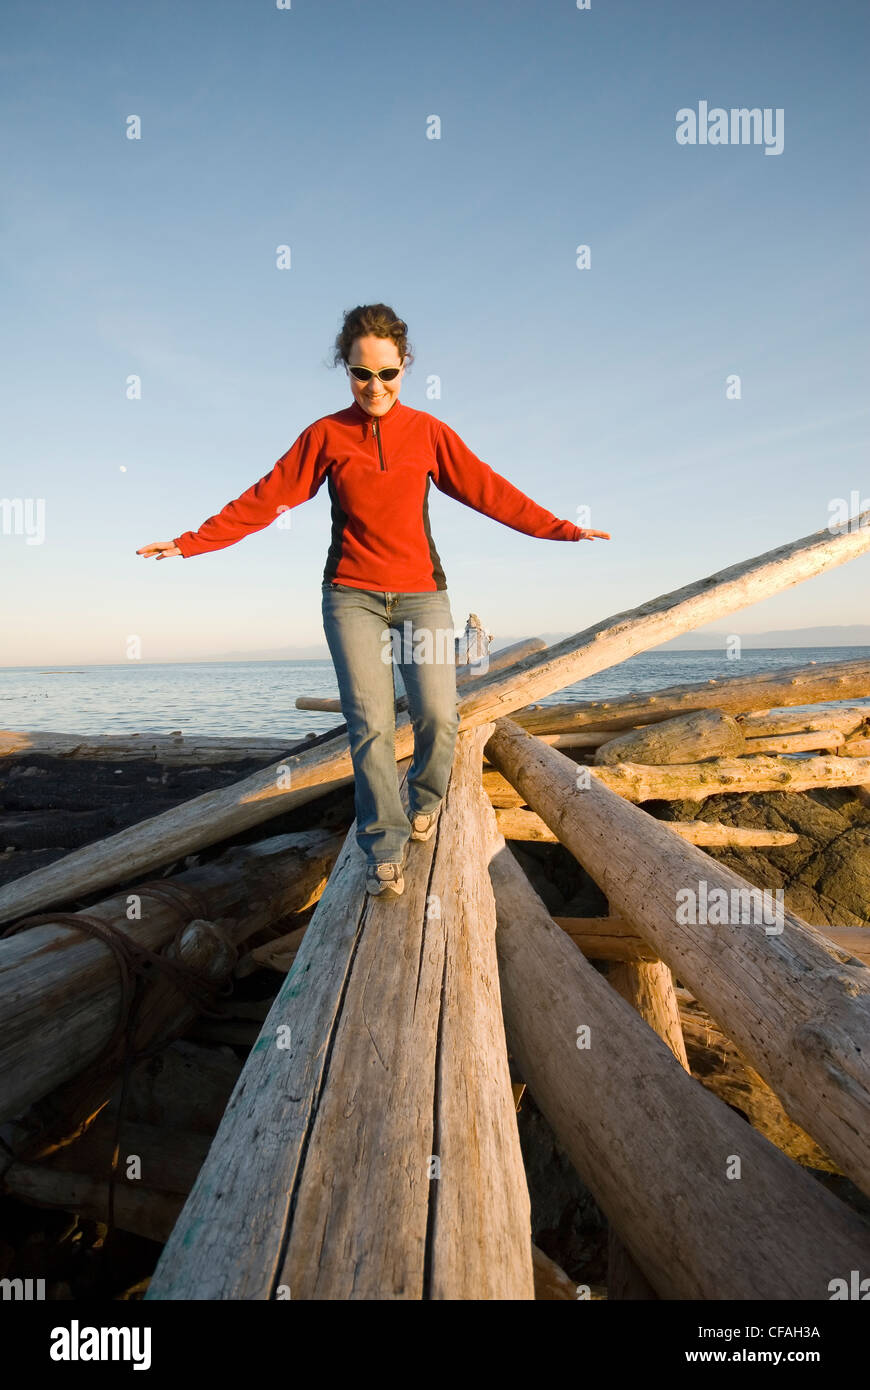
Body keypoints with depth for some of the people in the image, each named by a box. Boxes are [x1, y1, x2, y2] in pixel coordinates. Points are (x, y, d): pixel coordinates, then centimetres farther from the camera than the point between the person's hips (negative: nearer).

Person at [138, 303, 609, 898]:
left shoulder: (428, 431, 7)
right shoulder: (325, 435, 6)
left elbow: (488, 490, 7)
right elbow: (265, 498, 6)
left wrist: (561, 528, 4)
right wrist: (192, 541, 3)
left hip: (420, 592, 1)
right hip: (352, 595, 0)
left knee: (438, 716, -12)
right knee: (370, 723, -8)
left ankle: (424, 799, 19)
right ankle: (384, 844, 6)